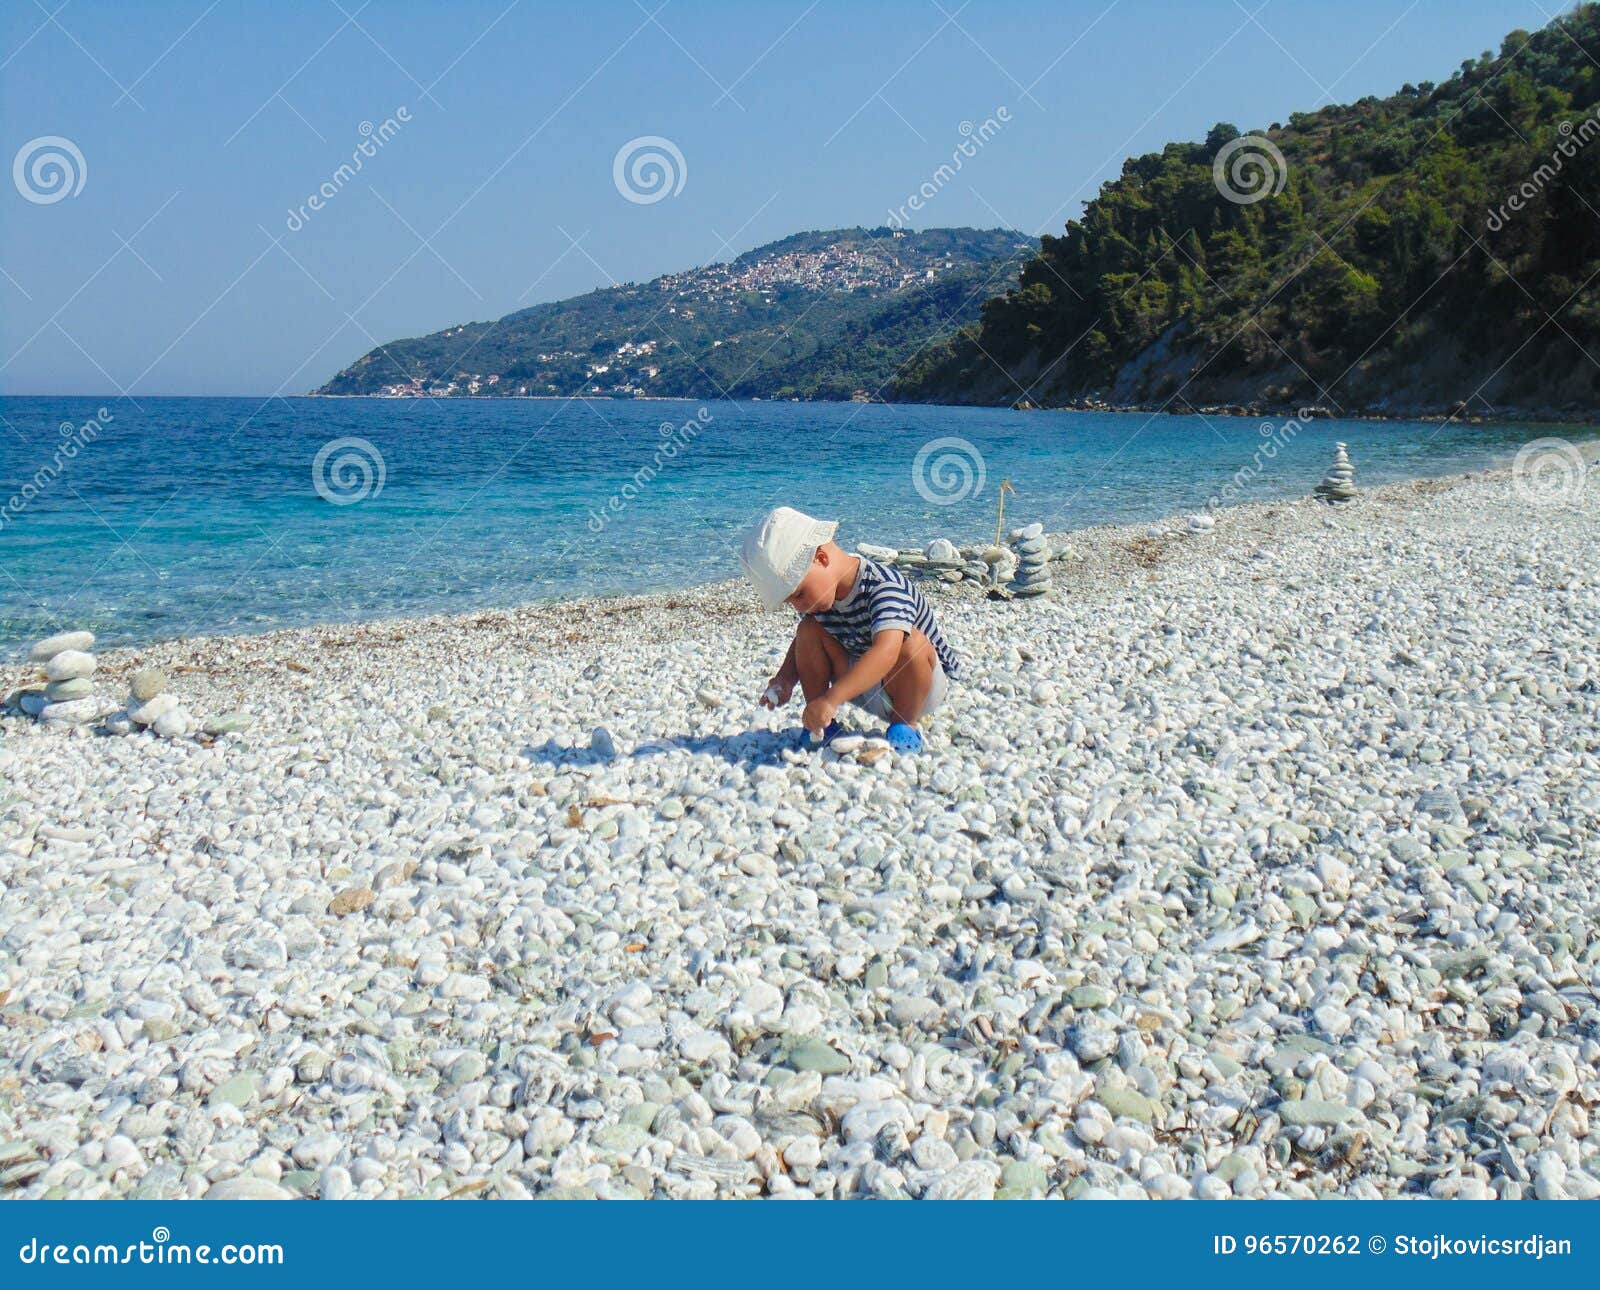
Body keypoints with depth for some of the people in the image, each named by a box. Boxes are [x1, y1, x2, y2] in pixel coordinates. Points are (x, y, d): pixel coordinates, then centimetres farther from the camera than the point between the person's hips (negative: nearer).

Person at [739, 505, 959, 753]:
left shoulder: (882, 586, -31)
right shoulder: (816, 591, -9)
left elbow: (886, 651, -47)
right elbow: (801, 644, 7)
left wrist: (831, 699, -54)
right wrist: (785, 679, -15)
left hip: (924, 683, -6)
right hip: (866, 689, 6)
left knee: (912, 642, -37)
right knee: (808, 631, -11)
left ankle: (904, 725, -13)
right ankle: (823, 726, -4)